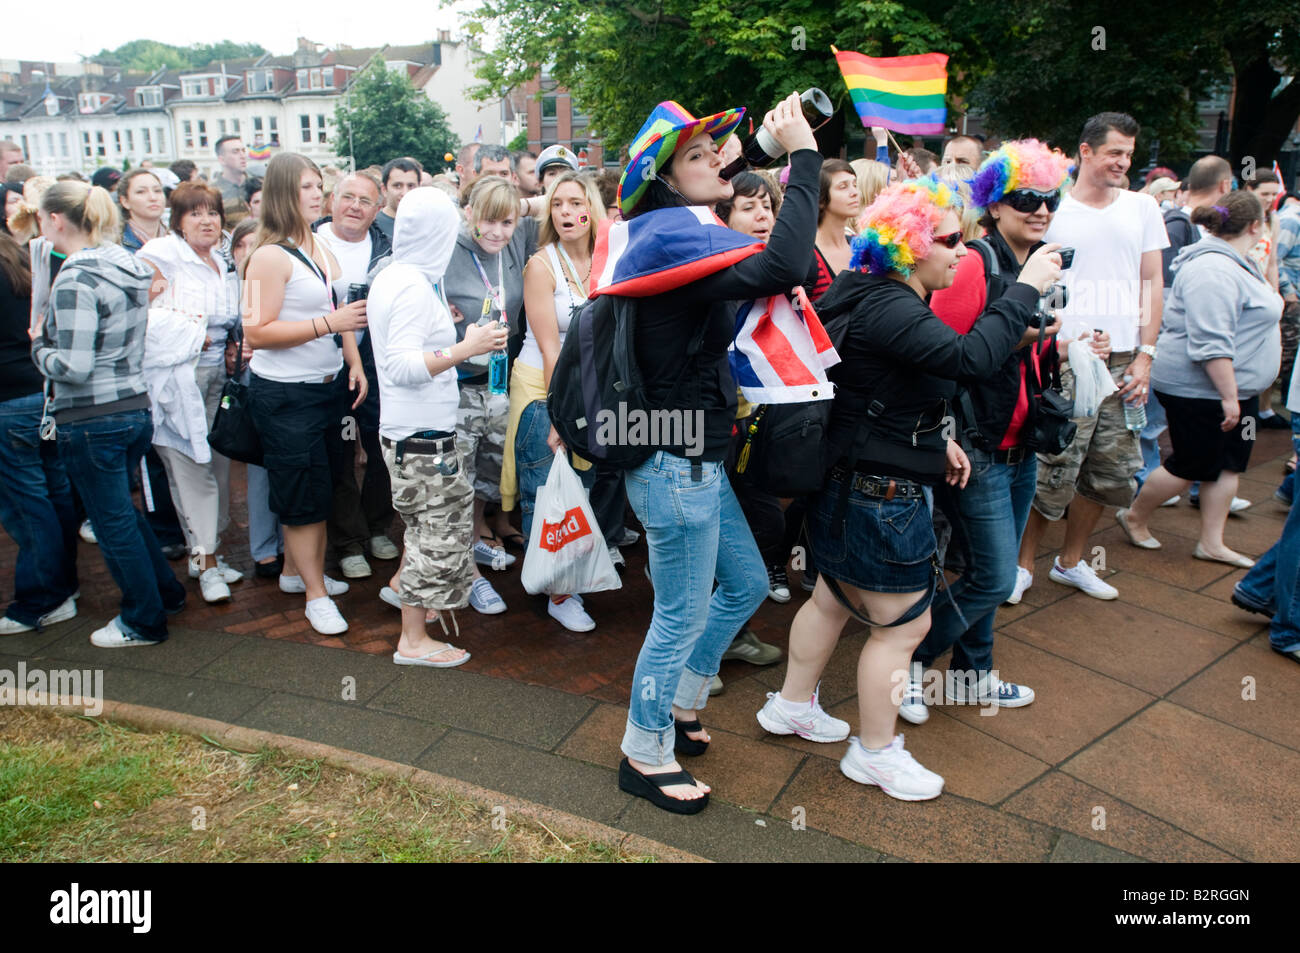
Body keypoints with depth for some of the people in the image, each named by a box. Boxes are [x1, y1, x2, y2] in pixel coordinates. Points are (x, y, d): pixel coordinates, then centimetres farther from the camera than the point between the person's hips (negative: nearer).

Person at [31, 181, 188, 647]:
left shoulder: (76, 279, -19)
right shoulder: (127, 266, 7)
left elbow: (73, 366, -23)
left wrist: (39, 346, -5)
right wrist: (50, 337, 12)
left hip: (91, 420, -8)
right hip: (135, 407, 8)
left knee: (113, 522, 6)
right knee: (121, 510, 24)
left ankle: (144, 622, 20)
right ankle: (166, 592, 35)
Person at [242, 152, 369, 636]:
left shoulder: (323, 251, 10)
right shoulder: (271, 256, -15)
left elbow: (340, 312, 20)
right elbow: (257, 332, -20)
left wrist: (355, 364, 7)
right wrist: (328, 323, -23)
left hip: (323, 387, 8)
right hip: (283, 395, -7)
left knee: (314, 490, 16)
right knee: (302, 494, 1)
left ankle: (295, 569, 34)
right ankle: (316, 594, 12)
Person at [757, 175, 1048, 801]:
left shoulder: (886, 298, 10)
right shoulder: (889, 309, -25)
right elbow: (972, 357, -37)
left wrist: (934, 439, 12)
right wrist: (1026, 289, -25)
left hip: (854, 485, 11)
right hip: (881, 497, -11)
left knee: (833, 598, 23)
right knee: (902, 625, 4)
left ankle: (792, 706, 41)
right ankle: (875, 752, 22)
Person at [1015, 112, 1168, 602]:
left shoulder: (1142, 207, 12)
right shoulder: (1053, 209, 0)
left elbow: (1151, 283, 12)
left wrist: (1145, 355, 3)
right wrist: (1063, 341, -12)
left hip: (1124, 359, 5)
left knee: (1115, 469, 8)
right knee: (1056, 469, -7)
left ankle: (1071, 561, 26)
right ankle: (1023, 562, 12)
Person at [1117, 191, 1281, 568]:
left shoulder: (1238, 264, 13)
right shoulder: (1213, 271, -22)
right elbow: (1211, 344, -28)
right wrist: (1229, 396, -27)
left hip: (1234, 386, 11)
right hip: (1200, 390, -11)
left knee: (1229, 463, 11)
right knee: (1193, 465, 1)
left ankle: (1211, 543, 19)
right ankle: (1134, 517, 21)